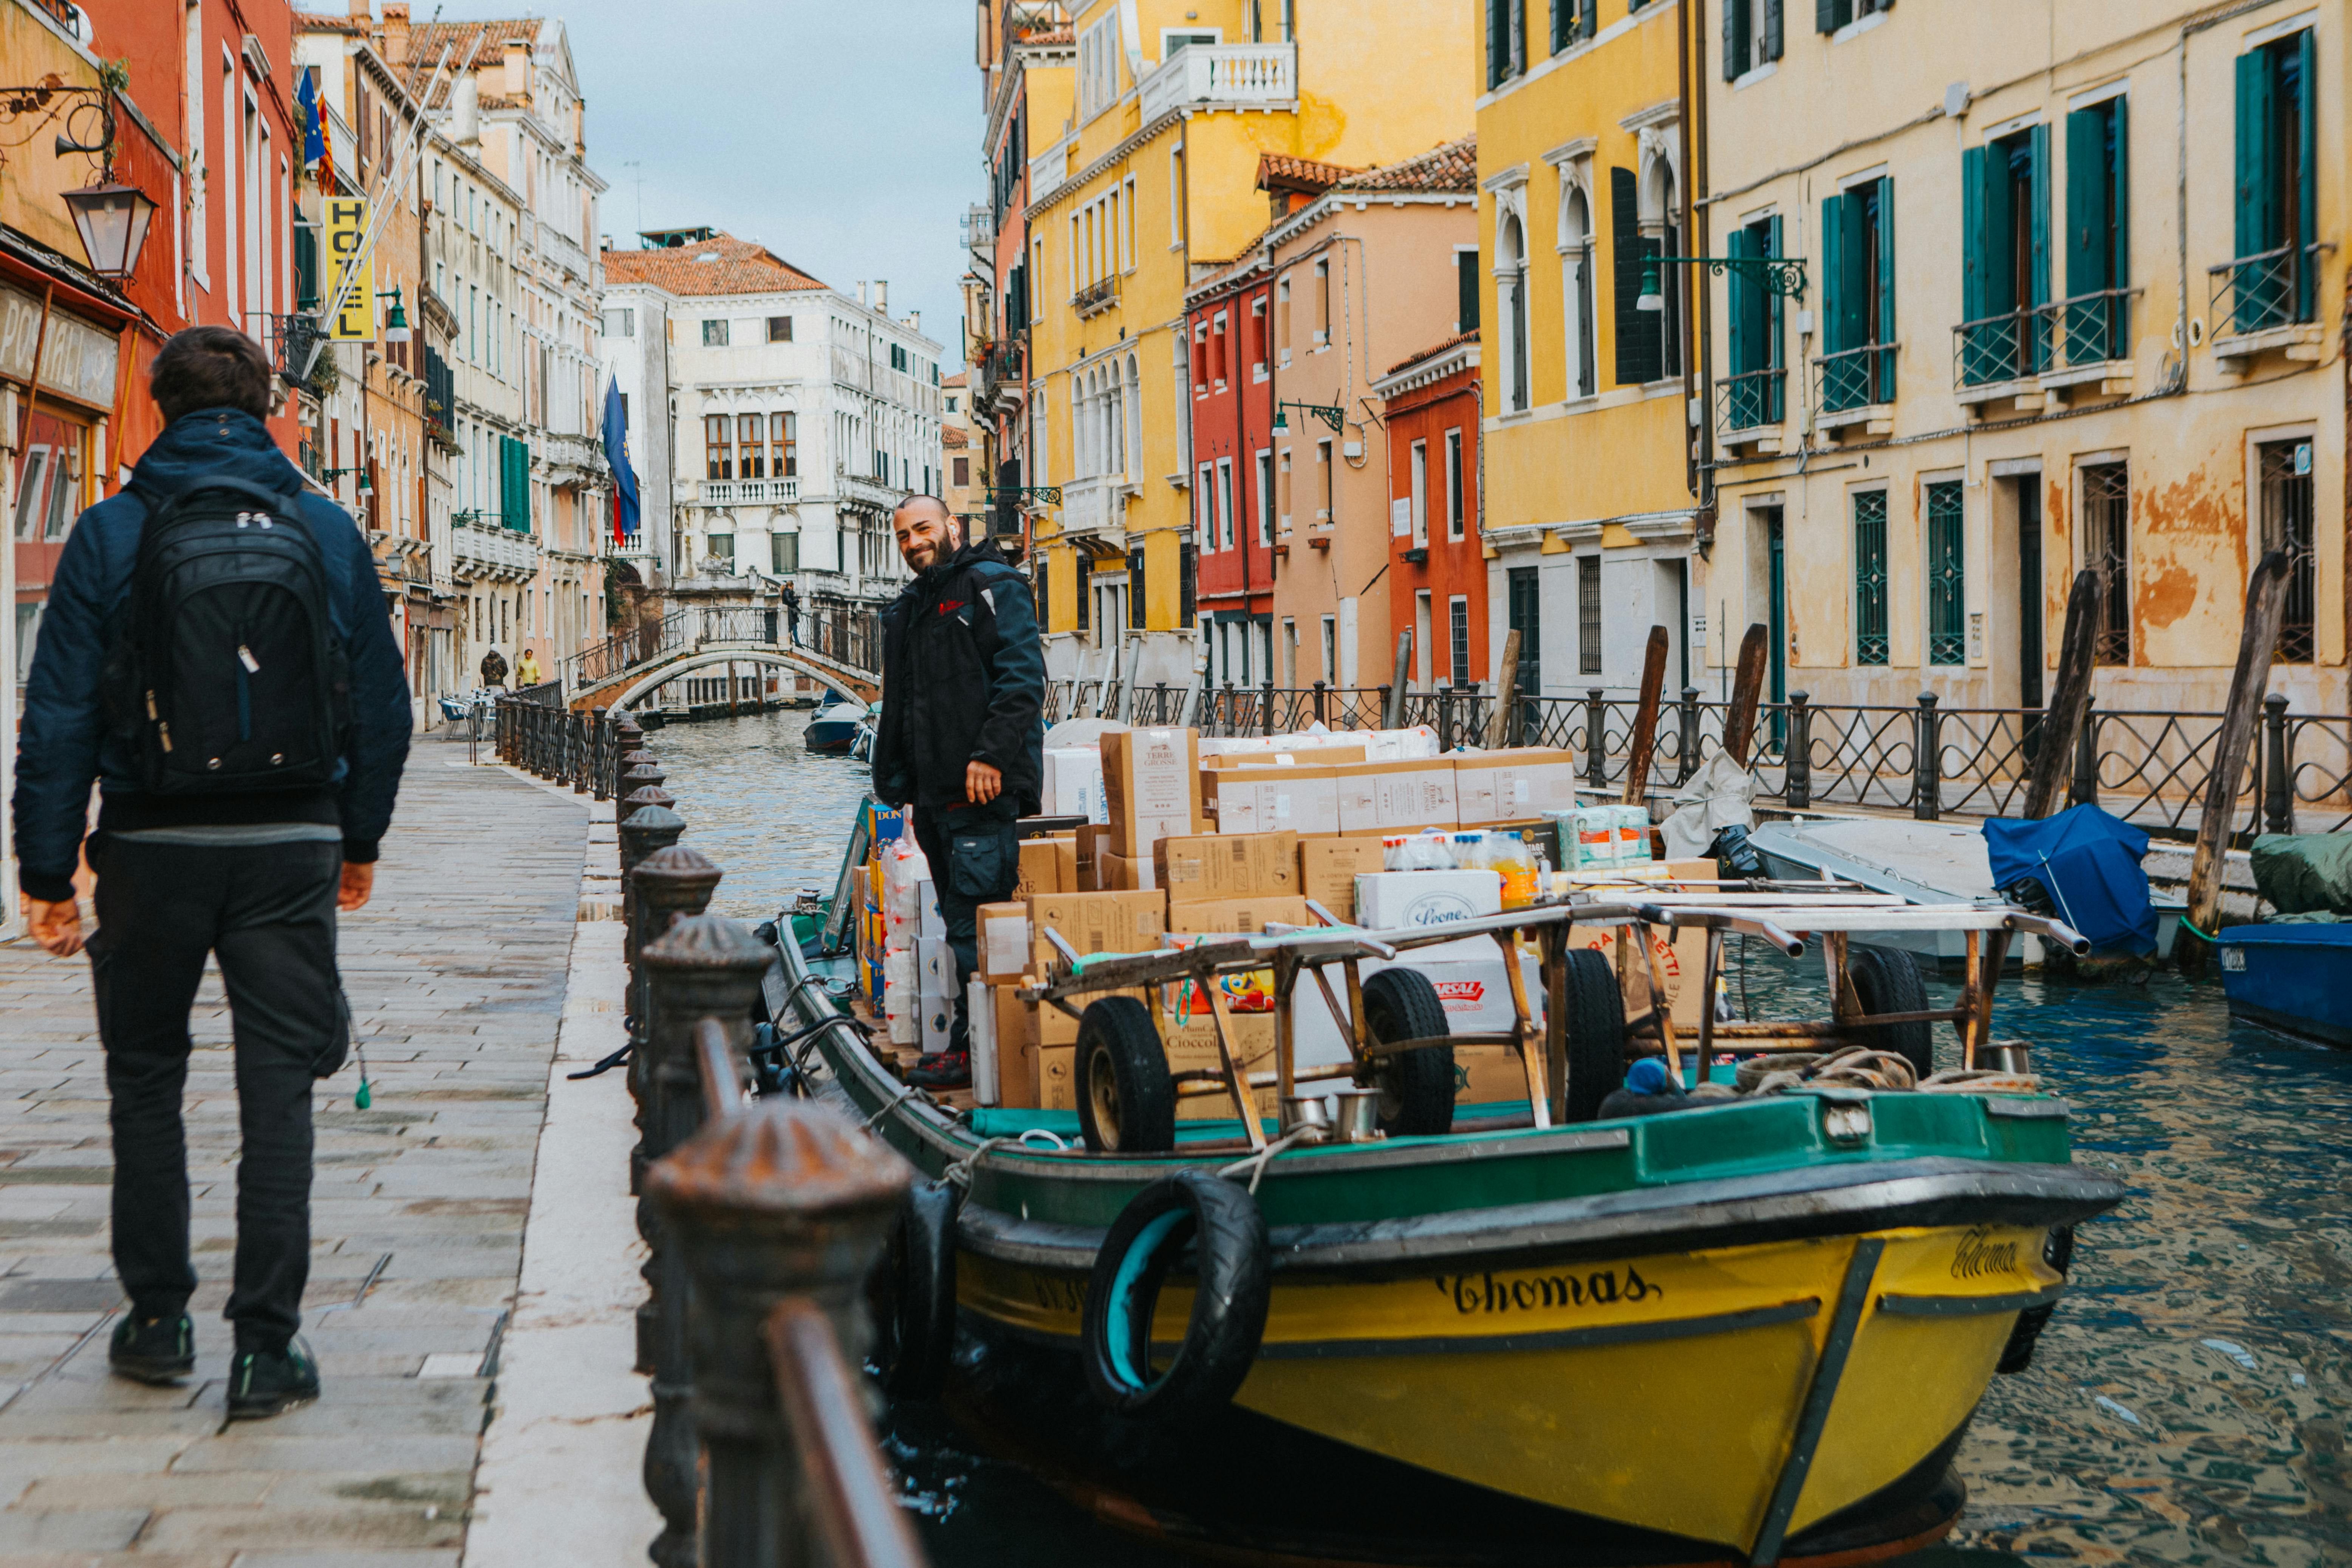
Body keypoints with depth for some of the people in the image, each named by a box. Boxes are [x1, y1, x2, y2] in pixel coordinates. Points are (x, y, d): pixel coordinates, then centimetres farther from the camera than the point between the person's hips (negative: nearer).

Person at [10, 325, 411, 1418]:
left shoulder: (110, 537, -3)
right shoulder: (328, 533, 2)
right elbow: (382, 704, 6)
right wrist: (360, 840, 17)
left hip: (155, 848, 0)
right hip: (289, 850, 1)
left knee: (147, 1082, 16)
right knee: (277, 1092, 3)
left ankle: (158, 1318, 23)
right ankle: (267, 1347, 2)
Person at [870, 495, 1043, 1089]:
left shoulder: (992, 587, -3)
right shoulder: (906, 610, 23)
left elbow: (1022, 677, -14)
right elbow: (898, 705, 28)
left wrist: (991, 755, -21)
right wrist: (896, 779, 20)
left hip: (986, 789, -9)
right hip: (936, 794, 9)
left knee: (975, 921, -9)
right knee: (960, 920, 11)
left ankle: (973, 1048, -7)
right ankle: (977, 1044, 15)